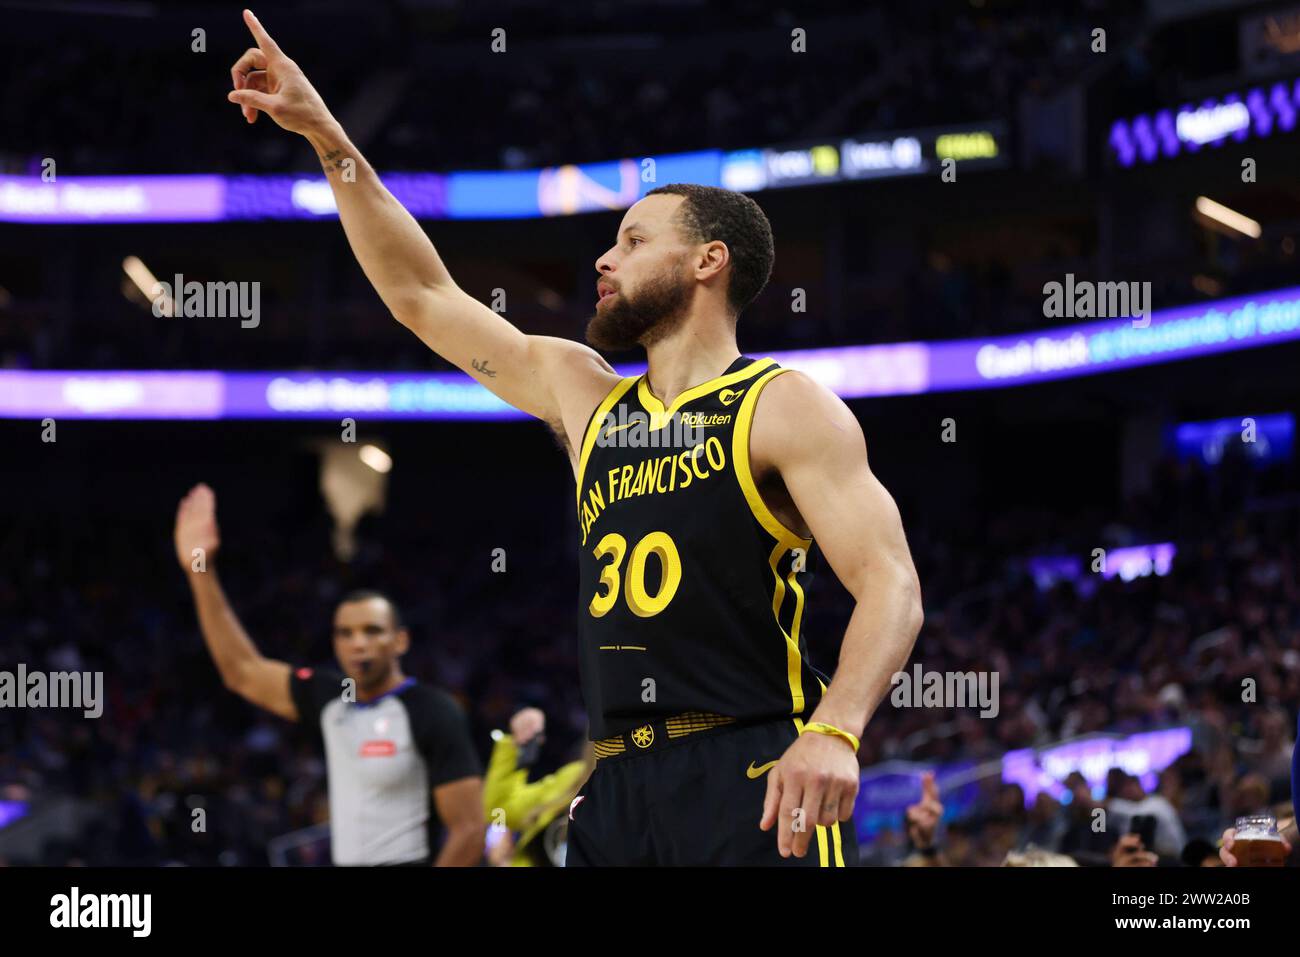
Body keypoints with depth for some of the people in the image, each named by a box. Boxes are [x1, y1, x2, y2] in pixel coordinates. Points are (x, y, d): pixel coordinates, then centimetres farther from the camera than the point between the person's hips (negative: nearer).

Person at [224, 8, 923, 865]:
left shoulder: (786, 407, -1)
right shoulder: (584, 394, 19)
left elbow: (890, 587, -11)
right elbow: (423, 296, 25)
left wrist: (834, 730, -28)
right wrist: (327, 137, 21)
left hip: (752, 781, -6)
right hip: (618, 787, 6)